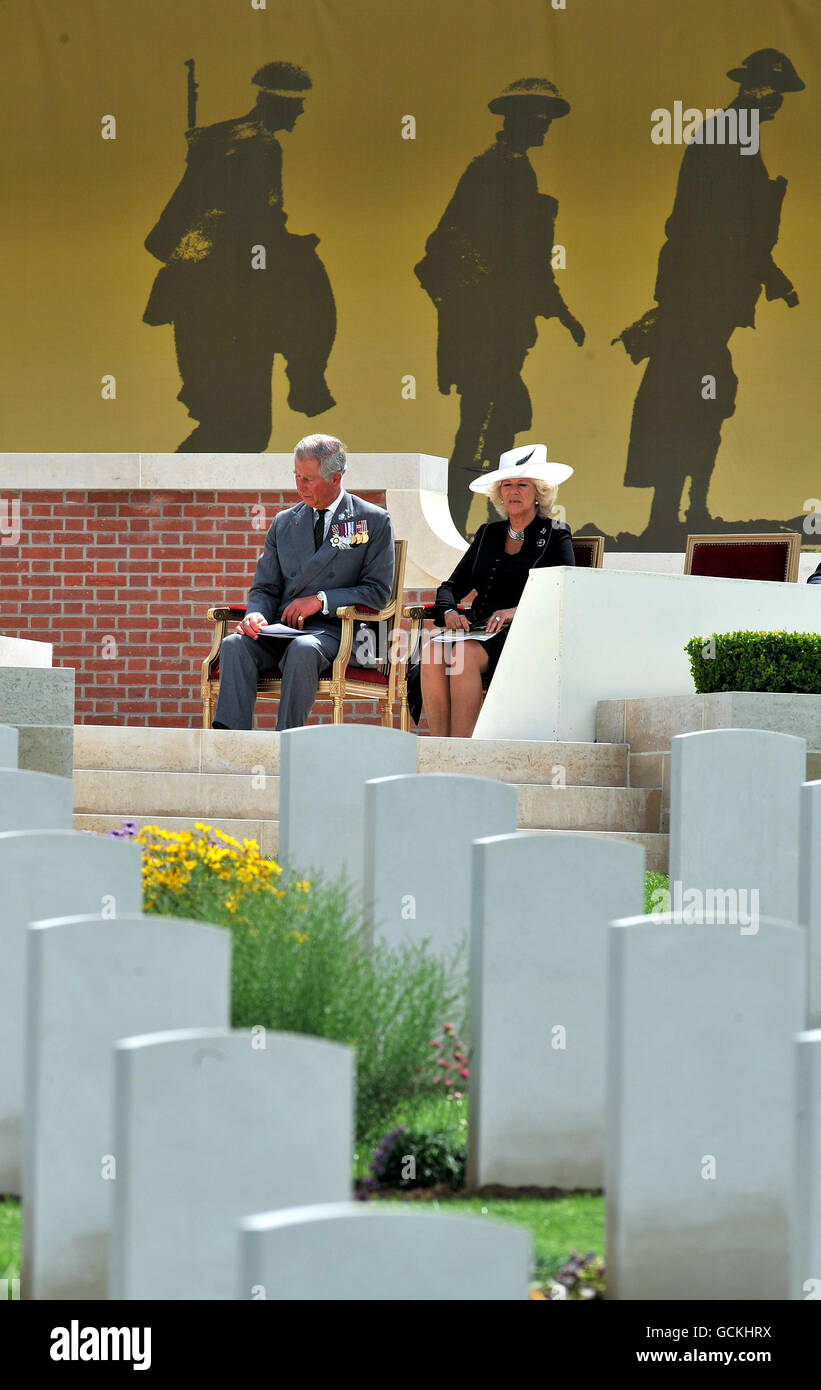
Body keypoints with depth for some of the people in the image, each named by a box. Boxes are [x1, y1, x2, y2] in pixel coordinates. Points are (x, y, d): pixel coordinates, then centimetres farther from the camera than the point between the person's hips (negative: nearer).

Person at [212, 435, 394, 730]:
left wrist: (321, 600, -9)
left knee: (303, 649, -39)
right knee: (235, 645, -27)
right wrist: (256, 615, -6)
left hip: (333, 631, -4)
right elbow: (265, 588, 19)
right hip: (283, 629, 4)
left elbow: (377, 592, 1)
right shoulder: (283, 523, 19)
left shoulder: (374, 521, 6)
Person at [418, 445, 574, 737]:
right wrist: (450, 612, -4)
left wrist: (517, 611, -21)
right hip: (477, 632, 5)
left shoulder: (555, 535, 8)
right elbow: (451, 587, 20)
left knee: (464, 654, -35)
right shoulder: (488, 534, 23)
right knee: (433, 650, -29)